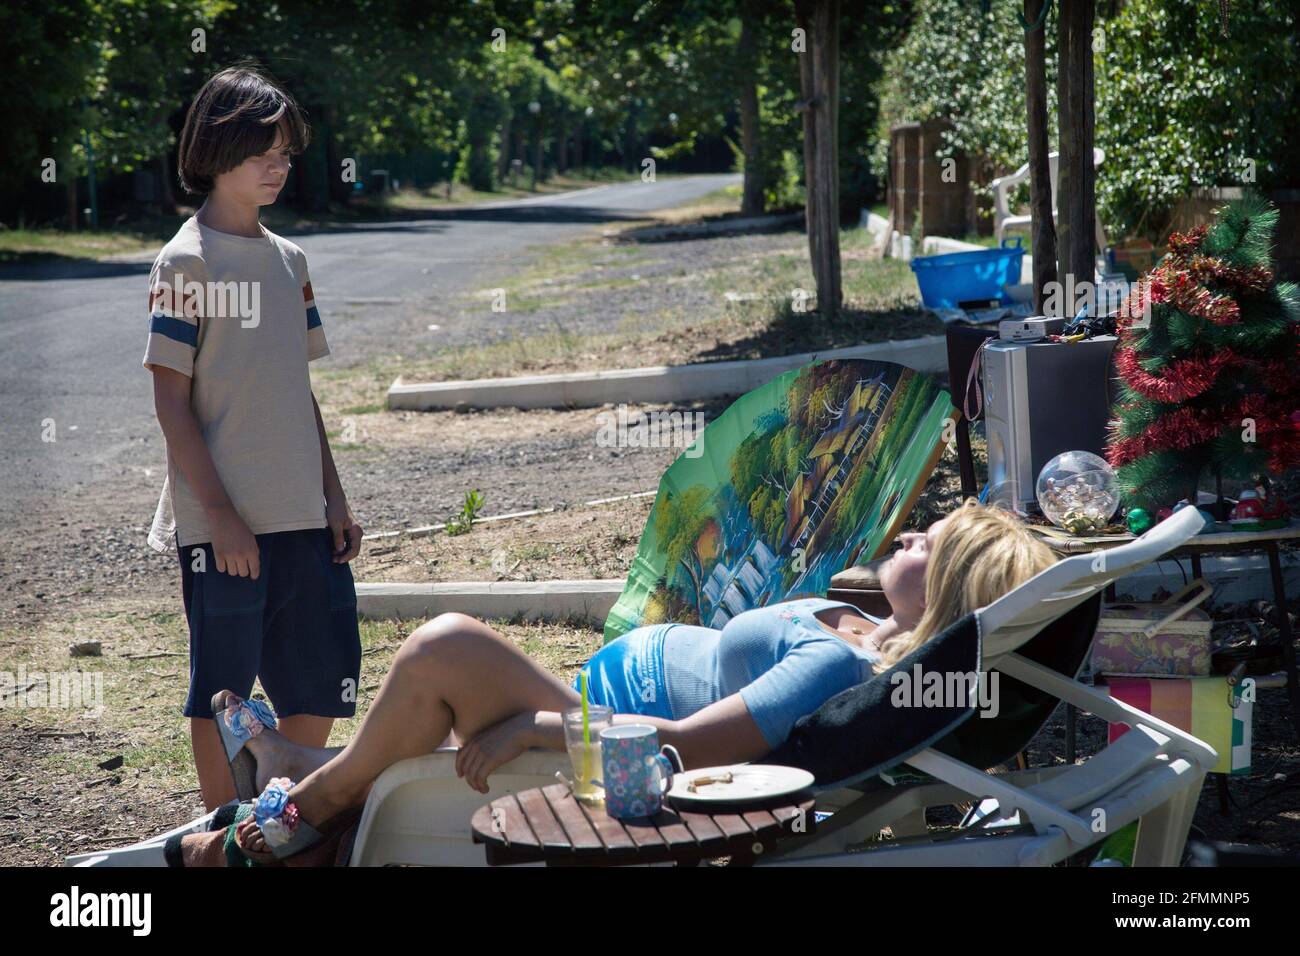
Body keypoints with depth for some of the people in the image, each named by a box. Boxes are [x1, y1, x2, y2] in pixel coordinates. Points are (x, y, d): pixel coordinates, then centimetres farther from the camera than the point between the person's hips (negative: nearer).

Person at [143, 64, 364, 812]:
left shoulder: (288, 260, 13)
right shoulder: (188, 262, -7)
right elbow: (171, 401, -10)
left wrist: (334, 496, 12)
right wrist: (219, 513, -15)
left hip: (301, 518, 7)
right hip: (224, 522, -7)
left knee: (323, 683, 10)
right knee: (224, 692, 2)